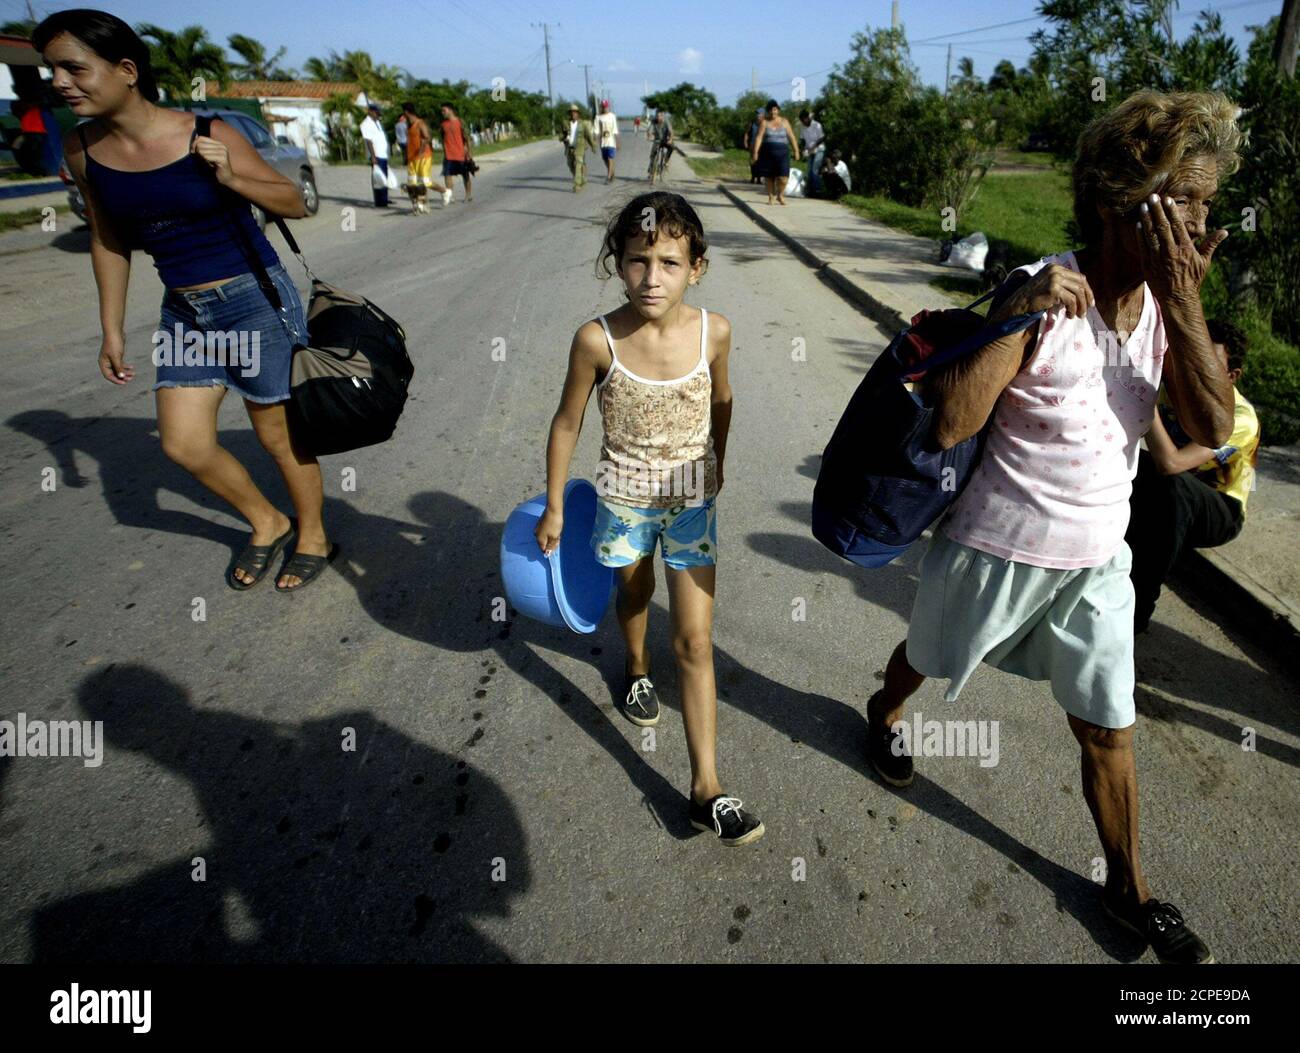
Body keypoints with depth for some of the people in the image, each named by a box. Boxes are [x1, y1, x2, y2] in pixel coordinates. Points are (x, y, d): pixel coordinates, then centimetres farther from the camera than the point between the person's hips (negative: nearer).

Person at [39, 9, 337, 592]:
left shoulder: (208, 136, -13)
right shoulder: (81, 147, 2)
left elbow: (296, 203, -4)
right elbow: (108, 240, 12)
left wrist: (231, 178, -22)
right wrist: (112, 330, 12)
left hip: (256, 301, -5)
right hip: (183, 313, 6)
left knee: (278, 433, 5)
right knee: (184, 443, 3)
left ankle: (313, 536, 27)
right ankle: (268, 524, 28)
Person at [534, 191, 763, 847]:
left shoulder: (713, 331, -15)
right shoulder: (597, 340, -19)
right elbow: (568, 422, -6)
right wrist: (553, 506, 0)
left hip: (692, 501, 0)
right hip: (623, 500, 0)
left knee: (695, 642, -1)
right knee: (634, 593, 26)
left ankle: (706, 790, 8)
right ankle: (637, 667, 61)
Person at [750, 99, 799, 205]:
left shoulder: (784, 122, 9)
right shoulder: (764, 122, 3)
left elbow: (791, 137, 9)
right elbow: (759, 137, -6)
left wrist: (796, 151, 4)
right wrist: (755, 152, -16)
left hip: (782, 152, 0)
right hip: (767, 152, 0)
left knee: (783, 176, -11)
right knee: (768, 176, 5)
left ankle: (780, 195, 13)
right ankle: (770, 197, 23)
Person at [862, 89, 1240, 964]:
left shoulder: (1168, 298, -2)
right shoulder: (1041, 293, -21)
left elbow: (1214, 428, -14)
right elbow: (949, 424, -30)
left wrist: (1184, 302, -21)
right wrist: (1020, 317, -37)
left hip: (1098, 557, 5)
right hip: (998, 548, -5)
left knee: (1109, 729, 15)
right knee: (929, 659, 22)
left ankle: (1128, 888, 37)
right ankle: (885, 713, 57)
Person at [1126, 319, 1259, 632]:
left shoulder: (1238, 417, -25)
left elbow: (1170, 464, -40)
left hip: (1220, 513, -5)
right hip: (1173, 503, 5)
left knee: (1172, 484, -39)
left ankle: (1138, 607, -30)